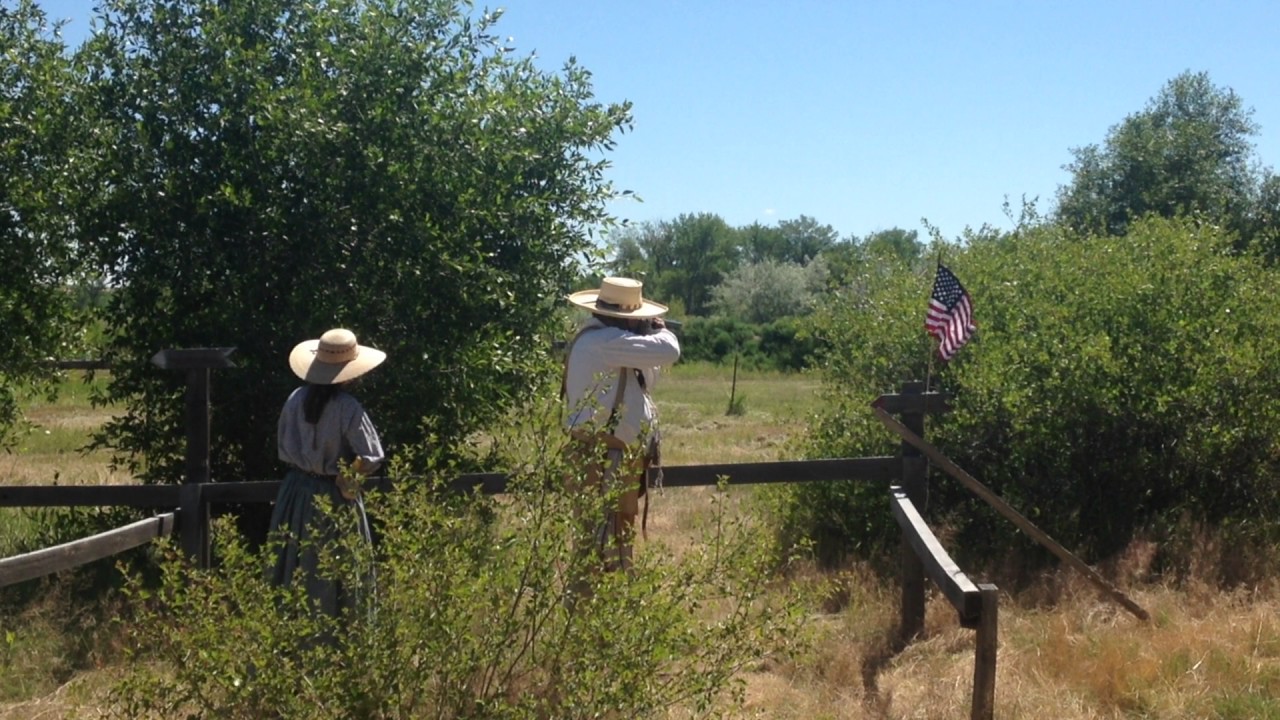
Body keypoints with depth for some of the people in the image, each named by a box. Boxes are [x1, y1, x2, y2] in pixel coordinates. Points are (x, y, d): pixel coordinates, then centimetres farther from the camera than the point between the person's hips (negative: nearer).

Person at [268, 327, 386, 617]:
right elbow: (371, 458, -18)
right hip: (333, 499, -5)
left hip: (295, 494, 5)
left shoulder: (296, 399, -5)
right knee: (335, 577, 5)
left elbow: (283, 449, 7)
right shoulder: (347, 408, -20)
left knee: (295, 572, 15)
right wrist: (347, 474, -1)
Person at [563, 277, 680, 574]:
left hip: (616, 458, 11)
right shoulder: (601, 340, -19)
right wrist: (660, 331, -1)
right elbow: (667, 352, -23)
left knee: (619, 536, 19)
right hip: (602, 459, -11)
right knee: (602, 544, -8)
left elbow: (644, 383, 23)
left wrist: (649, 336, 11)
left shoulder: (604, 340, 14)